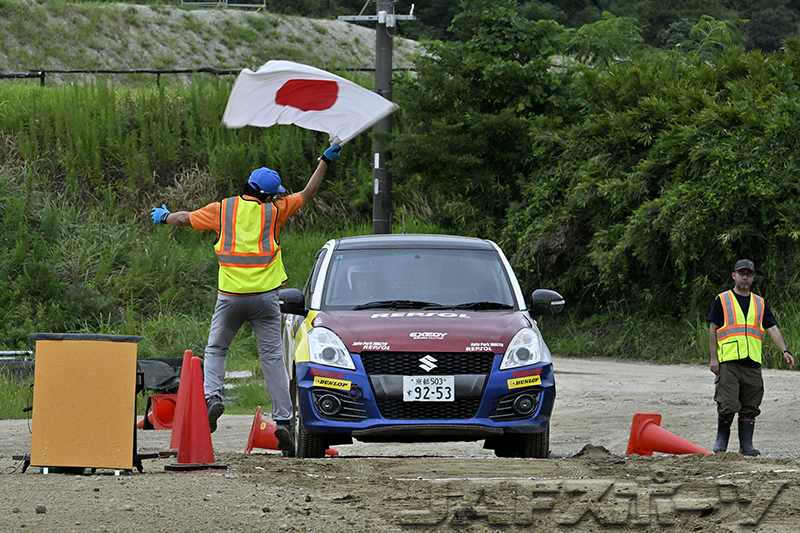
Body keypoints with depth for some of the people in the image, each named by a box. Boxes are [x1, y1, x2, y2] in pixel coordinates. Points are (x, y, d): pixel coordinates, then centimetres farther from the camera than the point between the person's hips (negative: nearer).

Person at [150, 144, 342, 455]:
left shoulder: (223, 209, 6)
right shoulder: (272, 211, 3)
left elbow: (185, 219, 17)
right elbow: (308, 194, 13)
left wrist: (164, 217, 38)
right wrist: (325, 161, 22)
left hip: (230, 297, 0)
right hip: (265, 297, 0)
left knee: (216, 350, 17)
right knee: (272, 357, 1)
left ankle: (212, 395, -7)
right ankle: (283, 421, -5)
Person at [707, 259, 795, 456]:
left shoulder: (760, 303, 16)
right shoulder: (722, 300, 6)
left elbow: (772, 328, 9)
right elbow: (713, 329, 3)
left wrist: (784, 351, -6)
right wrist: (714, 358, -5)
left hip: (752, 363, 4)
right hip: (728, 362, -4)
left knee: (750, 407, 2)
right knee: (728, 405, -10)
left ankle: (746, 445, 5)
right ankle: (721, 440, 8)